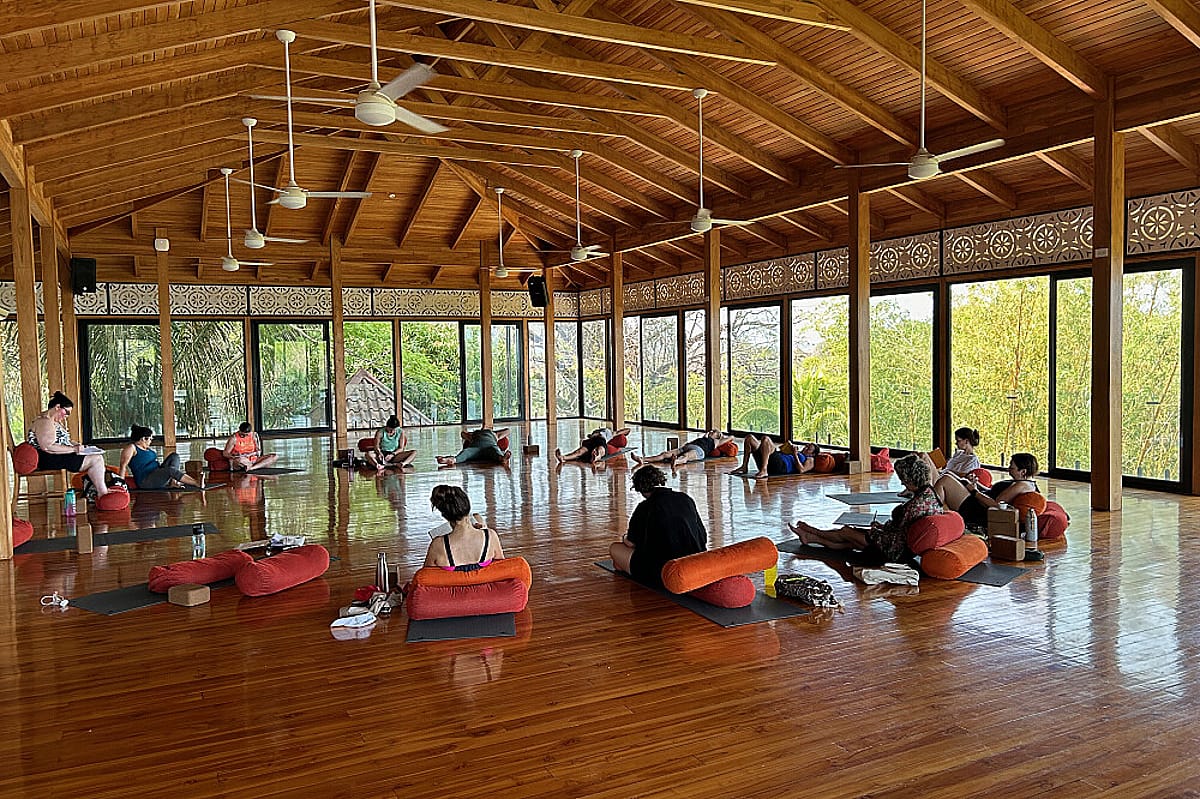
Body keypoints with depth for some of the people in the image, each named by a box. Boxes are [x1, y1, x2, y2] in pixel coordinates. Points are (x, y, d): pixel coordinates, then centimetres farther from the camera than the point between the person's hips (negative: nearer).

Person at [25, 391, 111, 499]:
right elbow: (48, 447, -28)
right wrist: (73, 449, -23)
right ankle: (103, 494, -10)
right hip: (50, 460, -12)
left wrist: (77, 445, 9)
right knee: (96, 459, -16)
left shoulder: (54, 421, 16)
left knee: (97, 456, 13)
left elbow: (61, 440, 26)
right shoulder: (44, 421, -18)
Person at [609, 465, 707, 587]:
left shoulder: (645, 508, -10)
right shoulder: (686, 499, 3)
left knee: (614, 548, 12)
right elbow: (704, 537, 9)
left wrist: (625, 538, 23)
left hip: (661, 574, -6)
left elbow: (631, 543, -1)